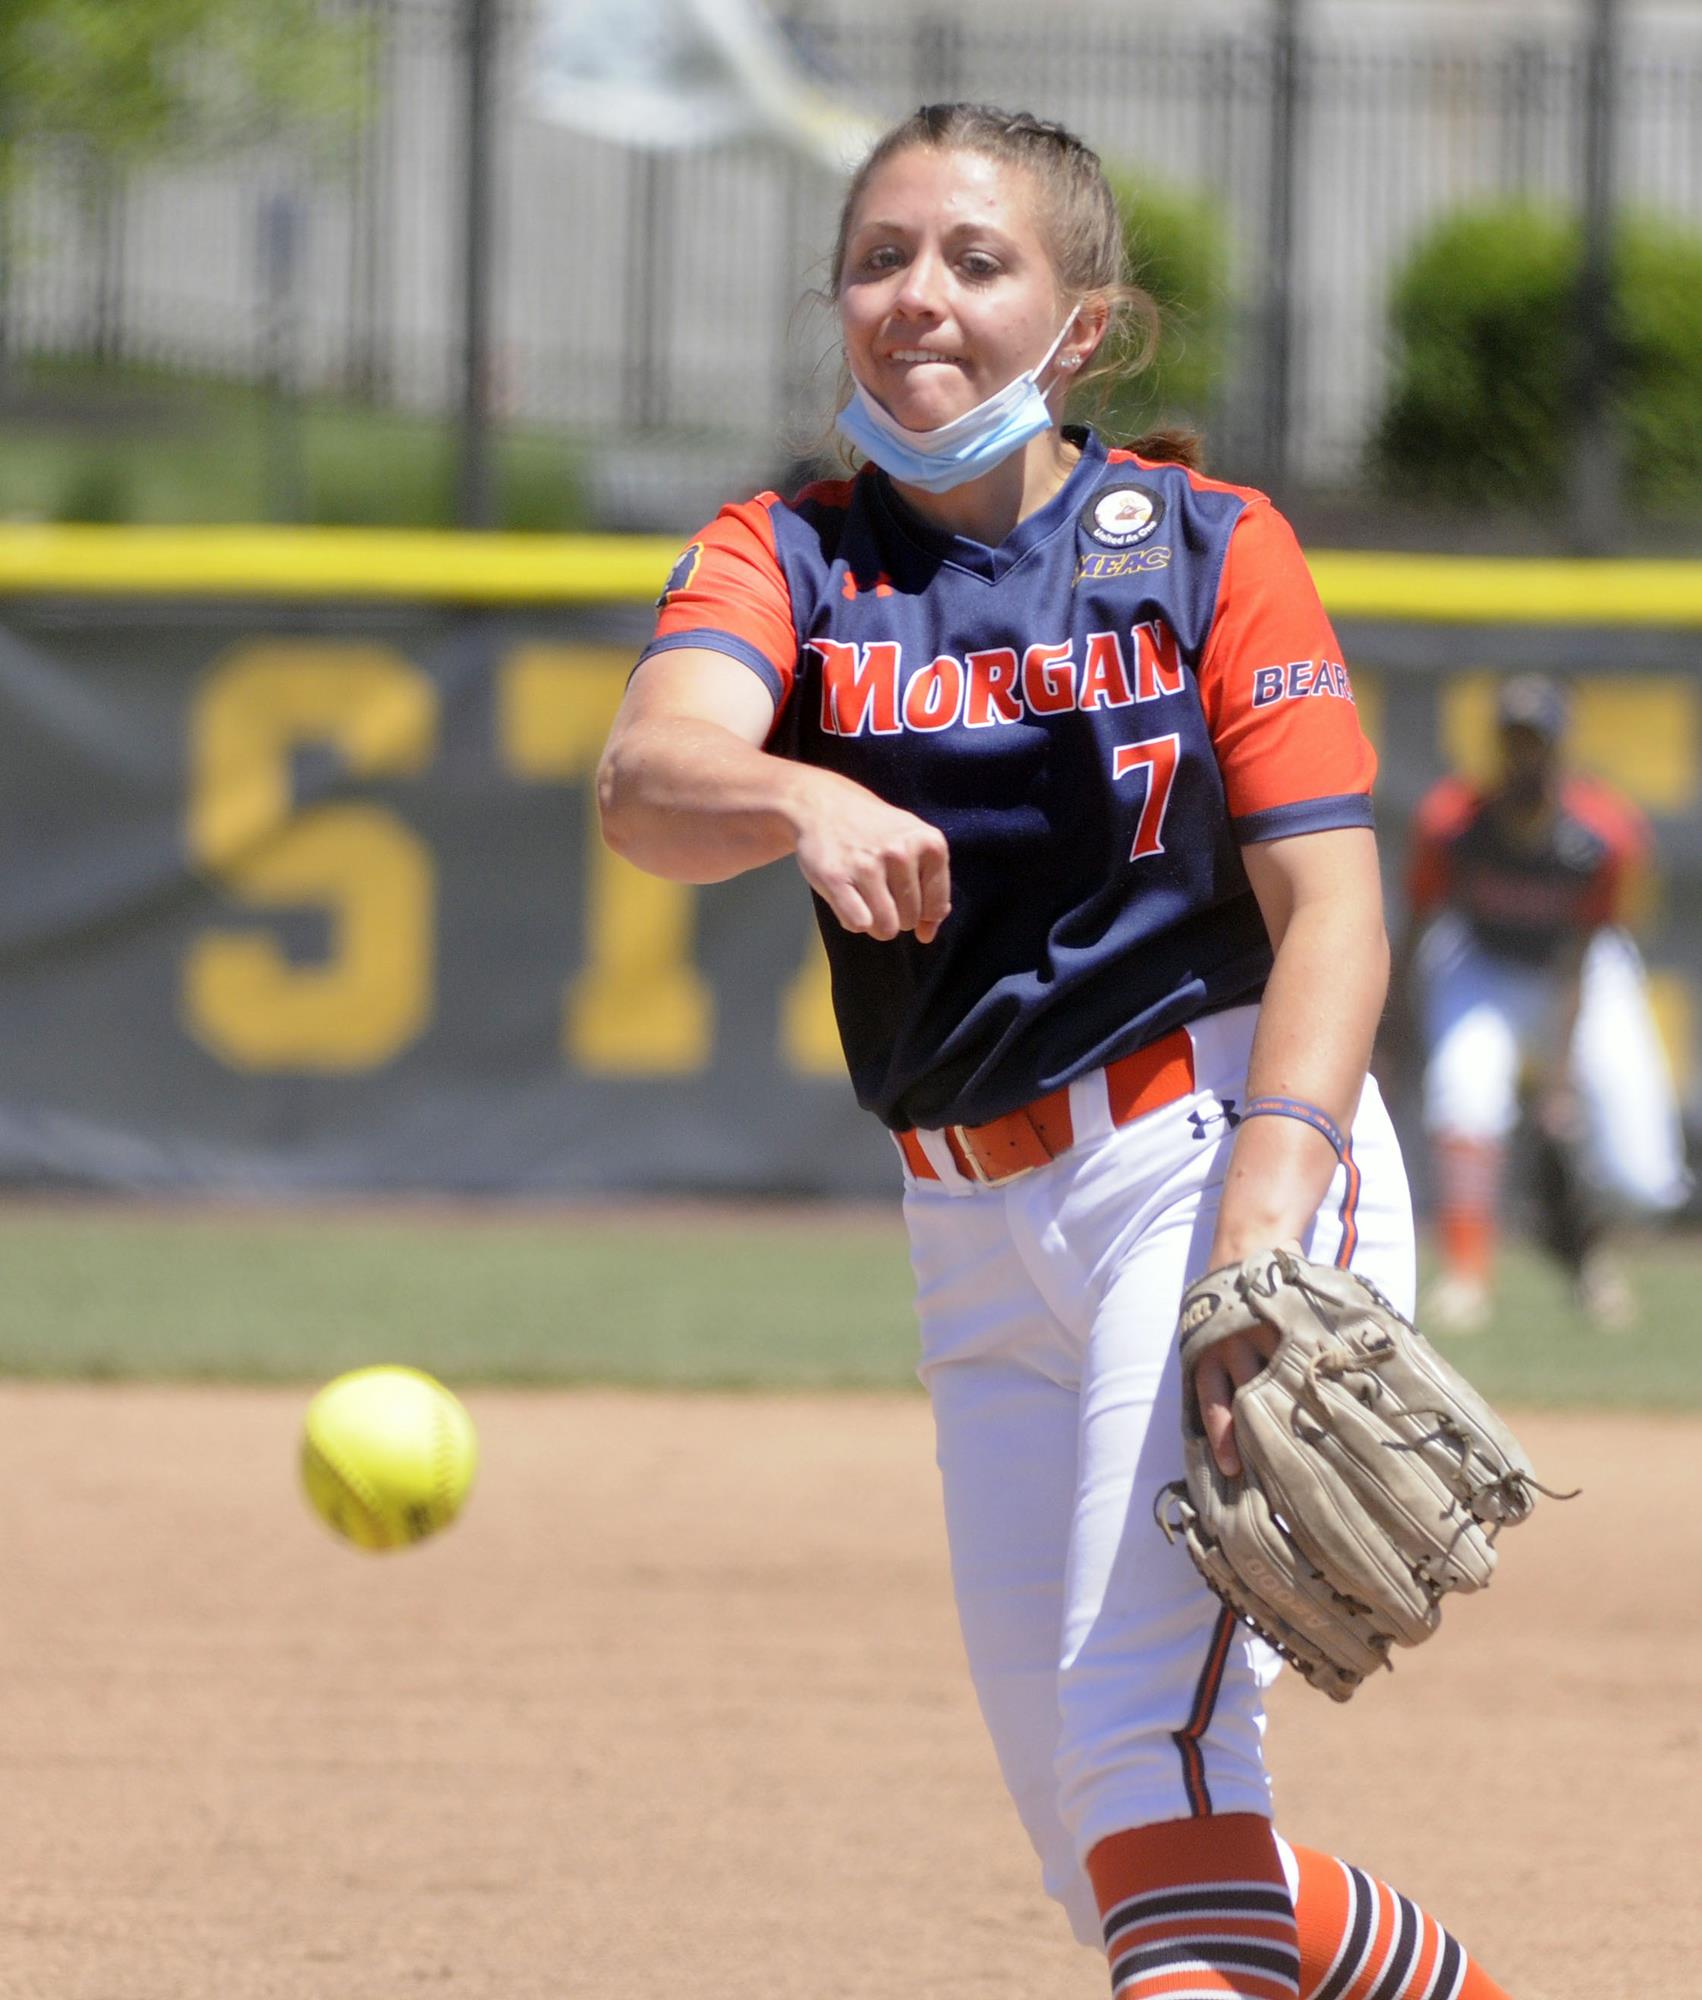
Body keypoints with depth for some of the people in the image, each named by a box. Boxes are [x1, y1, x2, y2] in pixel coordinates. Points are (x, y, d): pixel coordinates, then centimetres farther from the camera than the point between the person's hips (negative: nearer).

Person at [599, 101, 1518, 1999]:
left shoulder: (1208, 548, -1)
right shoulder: (787, 556, 4)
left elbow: (1331, 908, -10)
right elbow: (647, 776, -18)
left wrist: (1267, 1206, -27)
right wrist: (803, 799, -42)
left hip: (1210, 1146, -5)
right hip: (976, 1234, 5)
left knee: (1143, 1720, -23)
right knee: (1102, 1847, 8)